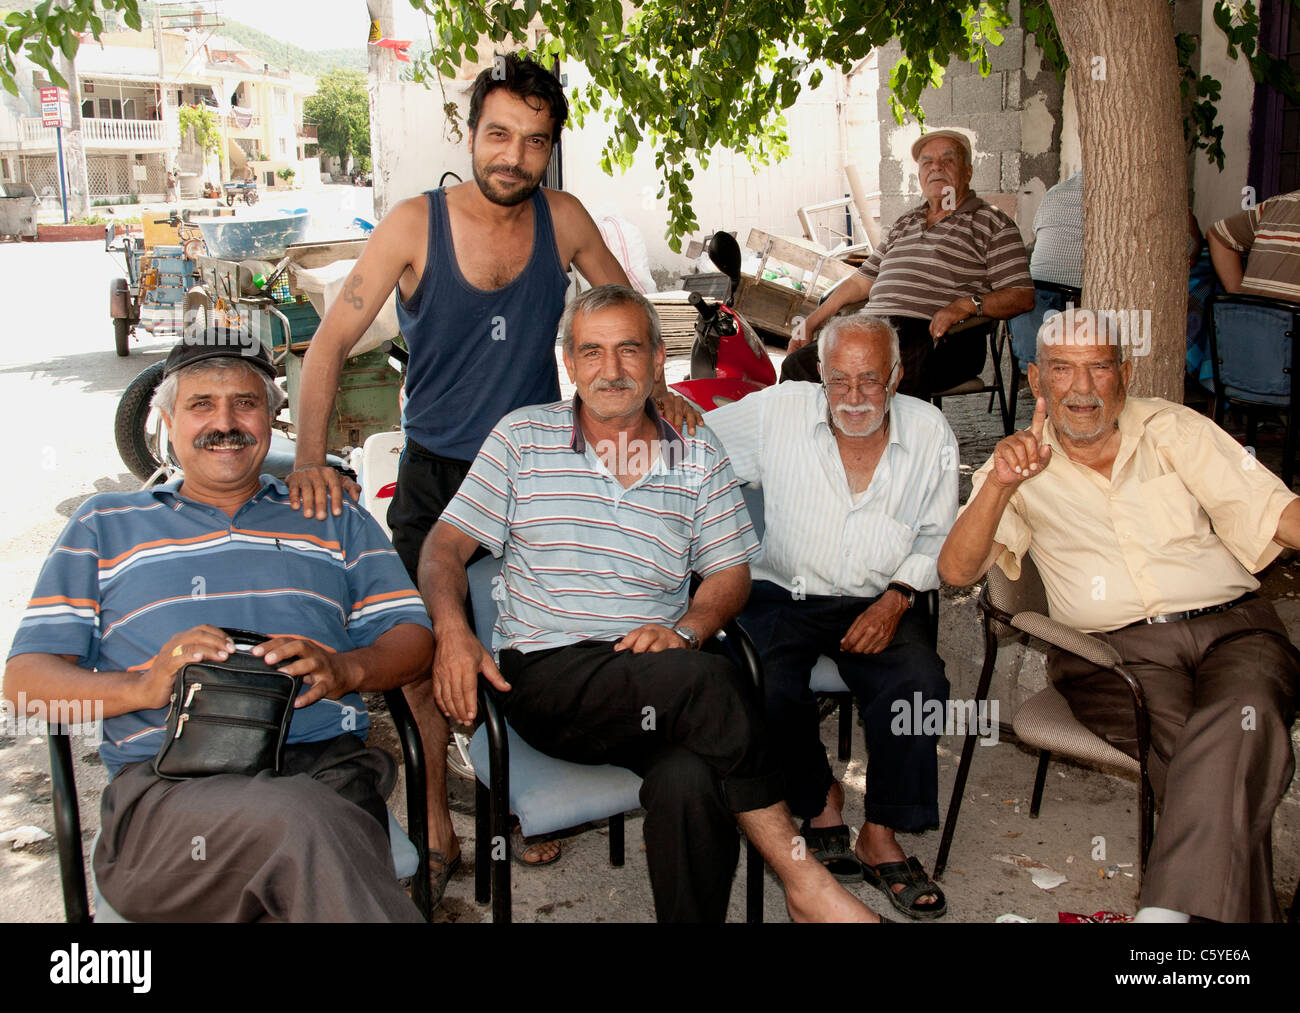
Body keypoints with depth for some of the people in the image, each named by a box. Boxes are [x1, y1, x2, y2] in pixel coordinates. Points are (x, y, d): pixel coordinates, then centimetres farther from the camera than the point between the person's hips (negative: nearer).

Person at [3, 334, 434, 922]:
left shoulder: (333, 519, 26)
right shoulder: (105, 526, 23)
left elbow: (412, 638, 15)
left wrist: (343, 669, -8)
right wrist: (142, 686, -8)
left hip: (327, 763, 1)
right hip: (165, 781, 0)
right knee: (306, 824, -36)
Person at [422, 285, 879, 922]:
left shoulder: (698, 453, 14)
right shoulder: (522, 438, 10)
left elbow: (730, 572, 13)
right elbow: (446, 545, 8)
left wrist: (683, 630, -9)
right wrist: (452, 630, -13)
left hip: (661, 687, 2)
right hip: (545, 675, -1)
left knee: (691, 781, -35)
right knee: (705, 679, -32)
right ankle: (802, 881, -19)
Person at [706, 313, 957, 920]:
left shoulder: (931, 434, 2)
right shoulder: (776, 413, -3)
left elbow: (937, 539, 9)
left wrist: (896, 598, -7)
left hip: (878, 602, 1)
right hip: (782, 592, -1)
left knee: (920, 683, -27)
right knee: (766, 688, -30)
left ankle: (880, 838, -7)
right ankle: (818, 801, 1)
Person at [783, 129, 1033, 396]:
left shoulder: (992, 223, 10)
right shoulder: (904, 224, 29)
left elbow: (1023, 297, 0)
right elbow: (861, 281, 31)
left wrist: (967, 305, -17)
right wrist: (812, 322, 20)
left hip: (940, 338, -6)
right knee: (797, 364, -16)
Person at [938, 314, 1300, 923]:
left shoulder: (1173, 429, 17)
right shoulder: (1019, 465, 14)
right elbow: (956, 571, -1)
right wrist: (999, 486, -17)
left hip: (1232, 626, 1)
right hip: (1113, 648, -1)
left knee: (1240, 718, -34)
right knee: (1218, 763, -31)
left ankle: (1168, 908, -34)